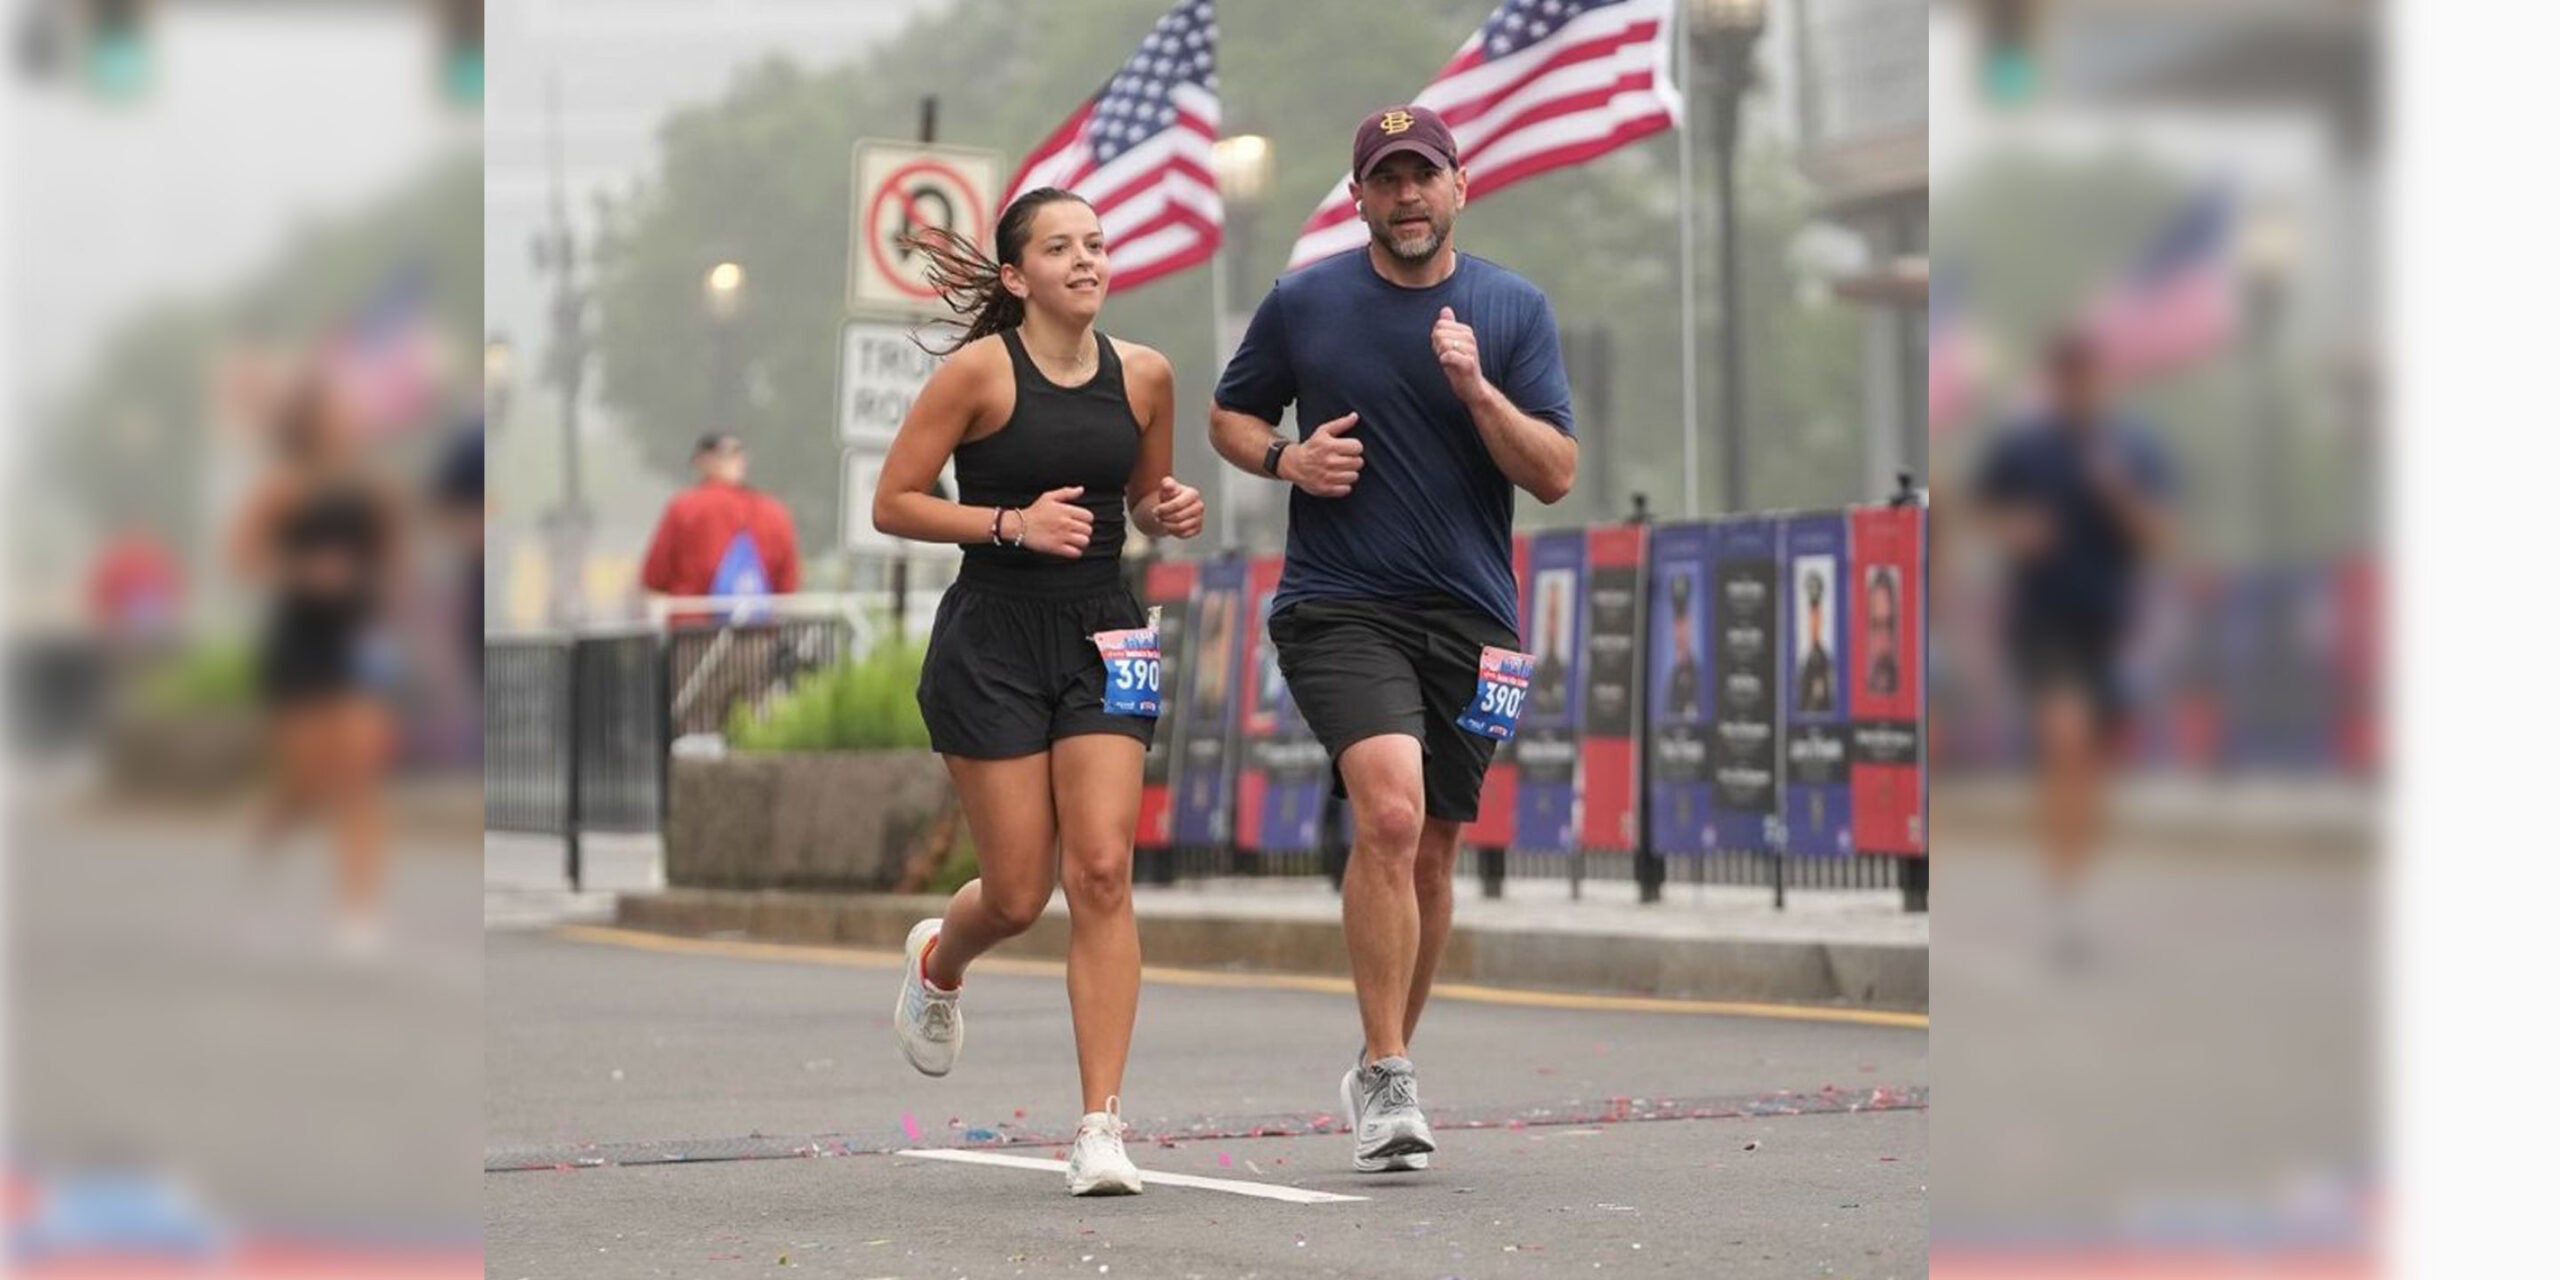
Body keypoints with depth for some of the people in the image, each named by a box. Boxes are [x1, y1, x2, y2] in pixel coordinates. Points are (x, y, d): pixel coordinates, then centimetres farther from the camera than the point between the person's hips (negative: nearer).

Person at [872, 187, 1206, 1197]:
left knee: (1102, 871, -11)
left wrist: (1171, 513, -2)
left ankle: (1100, 1126, -9)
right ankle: (937, 962, 40)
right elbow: (892, 504, -7)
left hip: (1101, 635, 3)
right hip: (994, 634, -3)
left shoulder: (1144, 374, 4)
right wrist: (1012, 522, -18)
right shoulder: (979, 371, -9)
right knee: (1018, 894, 2)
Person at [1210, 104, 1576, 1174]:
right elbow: (1230, 414, 16)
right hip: (1338, 606, -3)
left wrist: (1477, 389, -16)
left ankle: (1384, 1068, 29)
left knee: (1431, 852, 10)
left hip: (1469, 616, 3)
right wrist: (1287, 458, -5)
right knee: (1390, 813, -24)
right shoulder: (1304, 302, 3)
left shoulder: (1514, 310, 4)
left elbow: (1556, 474, 0)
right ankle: (1386, 1079, -20)